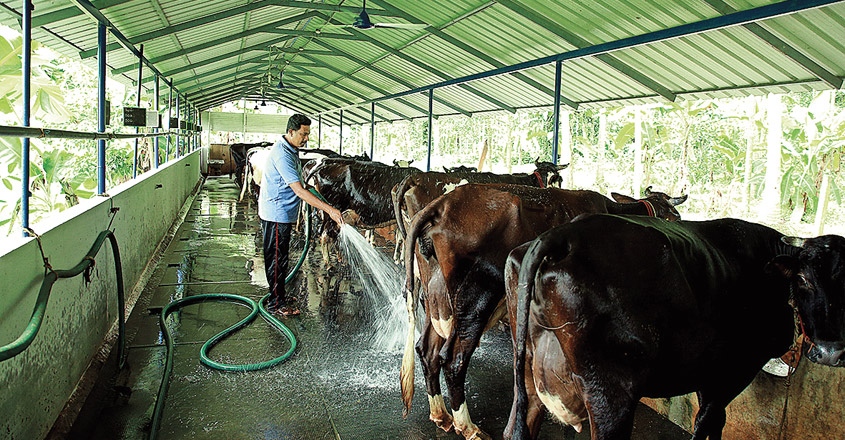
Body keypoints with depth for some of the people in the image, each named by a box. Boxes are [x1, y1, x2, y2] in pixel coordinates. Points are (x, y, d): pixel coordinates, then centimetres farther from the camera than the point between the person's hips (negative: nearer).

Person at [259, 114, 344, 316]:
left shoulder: (290, 150, 10)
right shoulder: (282, 155, -23)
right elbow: (299, 191, -30)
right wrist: (329, 209, -34)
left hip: (283, 214, 10)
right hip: (276, 216, -10)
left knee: (280, 258, 18)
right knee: (276, 259, 0)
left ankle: (279, 296, 30)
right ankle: (275, 303, 10)